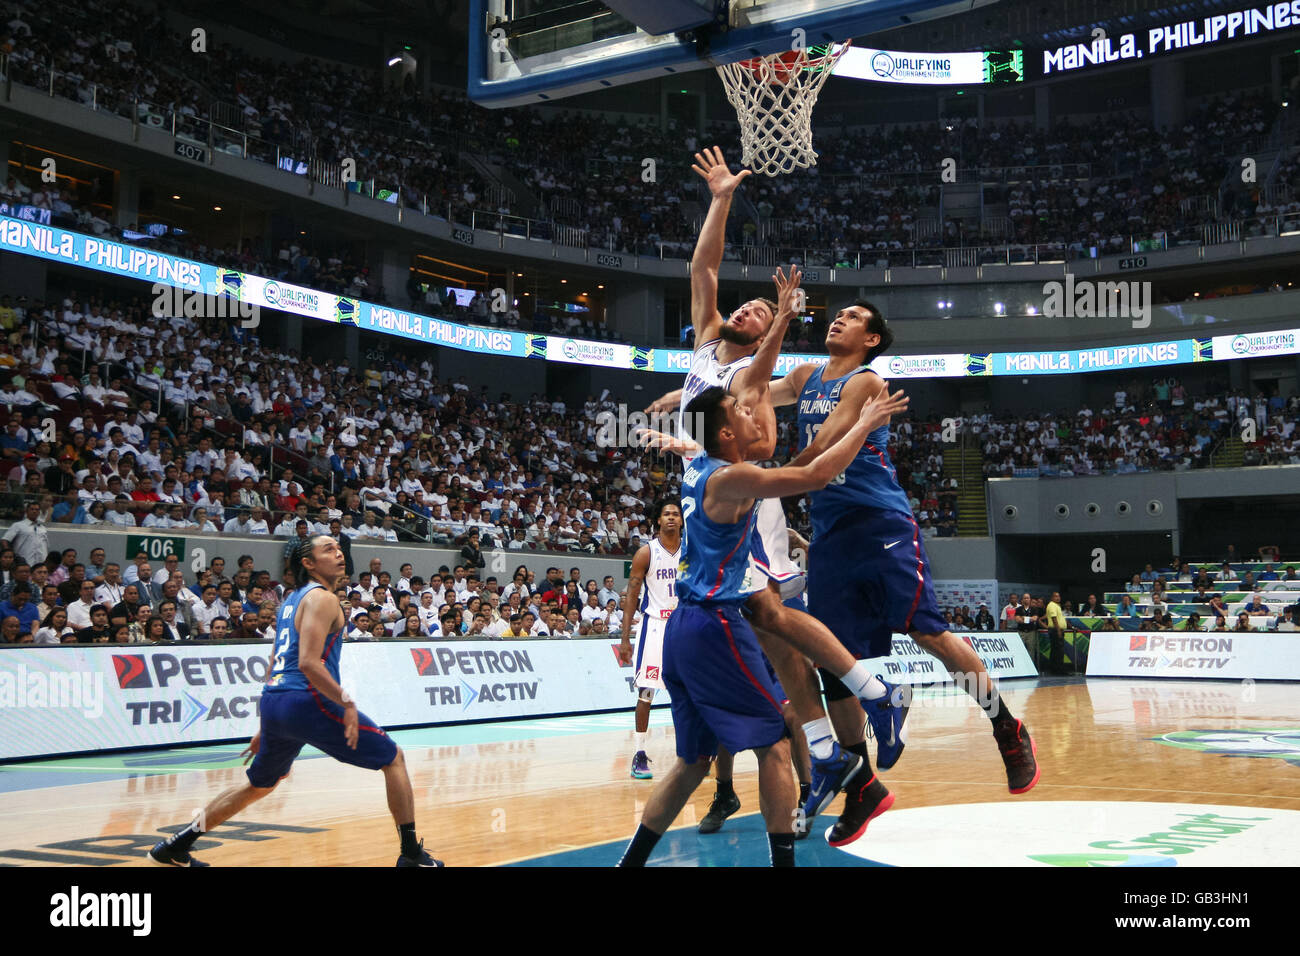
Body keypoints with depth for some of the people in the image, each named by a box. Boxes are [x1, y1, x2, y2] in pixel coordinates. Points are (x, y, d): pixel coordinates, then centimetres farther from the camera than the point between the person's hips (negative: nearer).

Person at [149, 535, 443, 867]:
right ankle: (412, 855, 2)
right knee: (394, 758, 3)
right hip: (307, 701, -9)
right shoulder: (322, 598, -7)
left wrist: (265, 727, 28)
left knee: (257, 786, 28)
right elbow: (308, 662, -20)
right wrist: (347, 702, -19)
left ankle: (176, 846, 31)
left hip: (273, 701, 9)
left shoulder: (292, 600, 21)